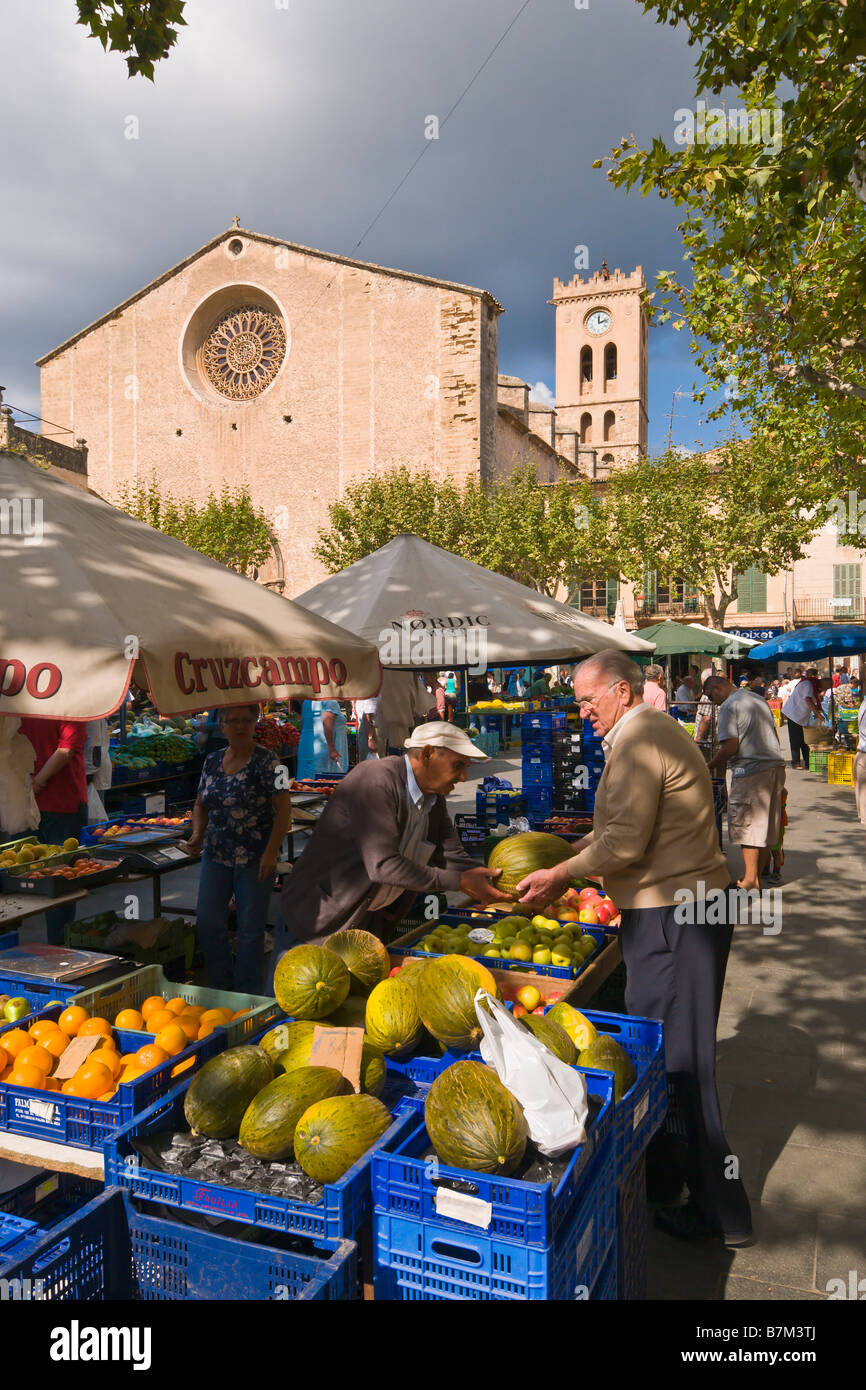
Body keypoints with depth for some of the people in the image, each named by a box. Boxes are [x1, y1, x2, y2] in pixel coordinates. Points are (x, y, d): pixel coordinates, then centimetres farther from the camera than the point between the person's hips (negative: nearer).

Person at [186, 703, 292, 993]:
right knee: (207, 922, 7)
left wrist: (270, 852, -18)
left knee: (251, 927, 3)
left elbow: (284, 809, -13)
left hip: (255, 859, -5)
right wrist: (197, 834, -1)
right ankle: (220, 986, 27)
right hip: (216, 855, 5)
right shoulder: (212, 761, 7)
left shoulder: (266, 761, -10)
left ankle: (248, 996, 19)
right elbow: (201, 804, 17)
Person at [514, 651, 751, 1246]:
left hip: (674, 913, -10)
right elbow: (622, 828, 19)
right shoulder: (652, 731, 16)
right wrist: (566, 855, 13)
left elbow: (624, 843, -23)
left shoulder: (640, 739, -18)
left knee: (677, 1053, 0)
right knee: (662, 1044, 19)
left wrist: (559, 875, -12)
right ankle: (663, 1167, 35)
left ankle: (718, 1208, 13)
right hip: (688, 902, 10)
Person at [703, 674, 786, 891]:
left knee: (747, 825, -3)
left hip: (751, 770, -9)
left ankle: (750, 880, -2)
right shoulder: (759, 699, 18)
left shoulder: (729, 706, -8)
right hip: (776, 765, 9)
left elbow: (731, 747, -16)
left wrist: (709, 766, -4)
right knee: (766, 824, 11)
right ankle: (759, 876, 18)